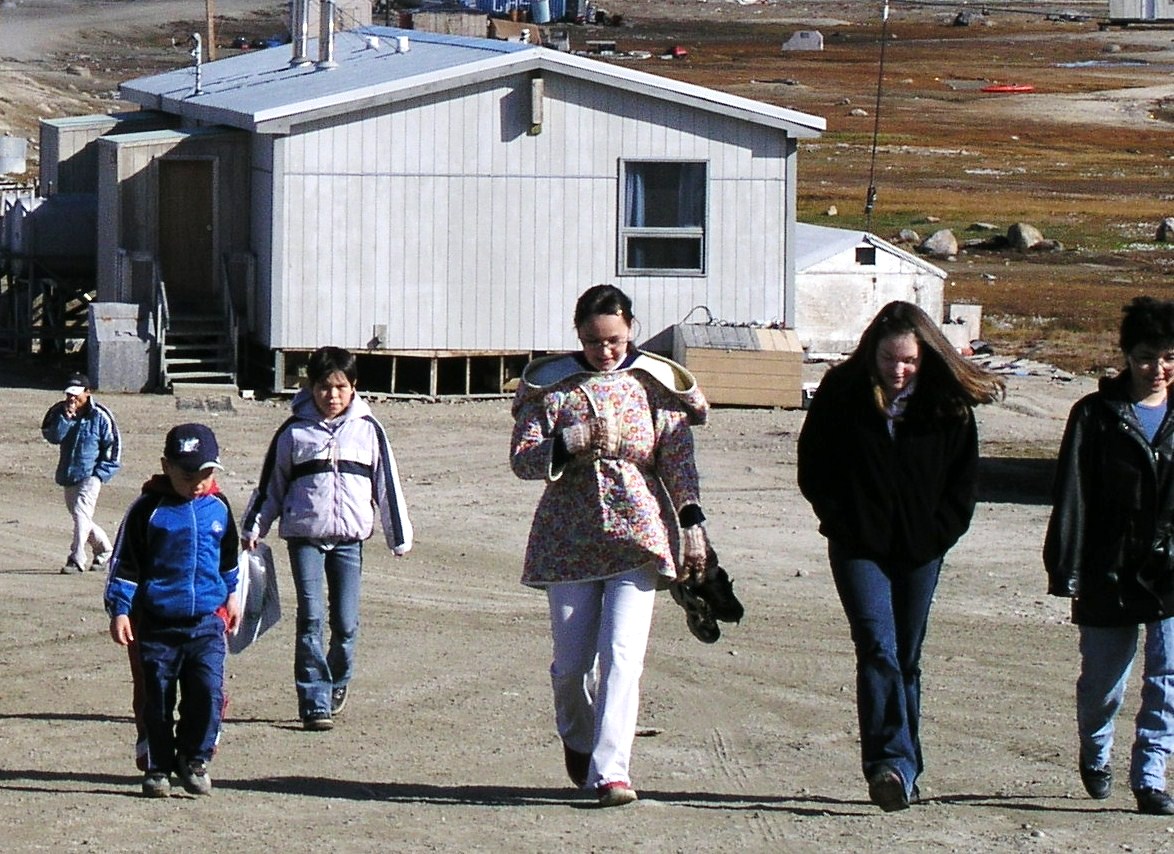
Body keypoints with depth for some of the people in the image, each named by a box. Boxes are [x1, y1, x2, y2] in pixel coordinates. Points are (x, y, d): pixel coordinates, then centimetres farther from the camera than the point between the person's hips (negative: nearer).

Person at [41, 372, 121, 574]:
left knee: (81, 513, -19)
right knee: (79, 517, 16)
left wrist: (101, 472, -10)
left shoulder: (100, 416, -10)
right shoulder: (59, 412, 2)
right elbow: (52, 437, -8)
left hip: (90, 475, -6)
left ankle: (77, 559, -21)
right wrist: (65, 418, -21)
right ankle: (104, 550, 35)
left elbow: (113, 445, -5)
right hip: (67, 474, 6)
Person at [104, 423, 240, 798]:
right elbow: (124, 562, -2)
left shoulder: (218, 507, 7)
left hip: (207, 620, 2)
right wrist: (119, 610, -6)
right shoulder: (148, 509, -5)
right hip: (156, 622, -2)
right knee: (155, 696, 3)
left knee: (208, 690, -8)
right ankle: (157, 766, 16)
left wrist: (231, 595, 29)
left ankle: (194, 758, 11)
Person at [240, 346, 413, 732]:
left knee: (346, 622, 0)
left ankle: (337, 684, 26)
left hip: (349, 537, 1)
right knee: (311, 618, -10)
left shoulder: (368, 429, 5)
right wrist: (252, 527, 8)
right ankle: (314, 703, -7)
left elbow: (387, 483, 10)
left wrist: (399, 536, 10)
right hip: (304, 535, -1)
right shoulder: (295, 431, 4)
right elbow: (271, 483, 11)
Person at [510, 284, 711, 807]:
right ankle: (578, 739, 31)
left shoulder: (656, 384, 6)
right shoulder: (551, 384, 5)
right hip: (568, 537, 1)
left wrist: (693, 527, 1)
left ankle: (610, 769, -14)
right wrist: (568, 444, -16)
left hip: (638, 534, -1)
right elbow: (521, 459, 2)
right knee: (571, 661, 2)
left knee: (622, 656, -13)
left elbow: (679, 463, 8)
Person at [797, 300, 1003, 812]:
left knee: (906, 659, 9)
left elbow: (964, 482, 6)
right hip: (859, 548, -2)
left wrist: (936, 535, -4)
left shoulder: (949, 405, -1)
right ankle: (893, 764, -26)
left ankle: (901, 773, 17)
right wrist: (841, 523, -4)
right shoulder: (840, 394, -4)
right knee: (878, 649, -16)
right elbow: (813, 470, 4)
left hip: (921, 551, 2)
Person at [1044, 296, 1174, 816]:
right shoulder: (1096, 416, -1)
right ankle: (1095, 755, 38)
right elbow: (1072, 500, -4)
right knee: (1102, 681, 10)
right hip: (1111, 573, -1)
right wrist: (1067, 572, -9)